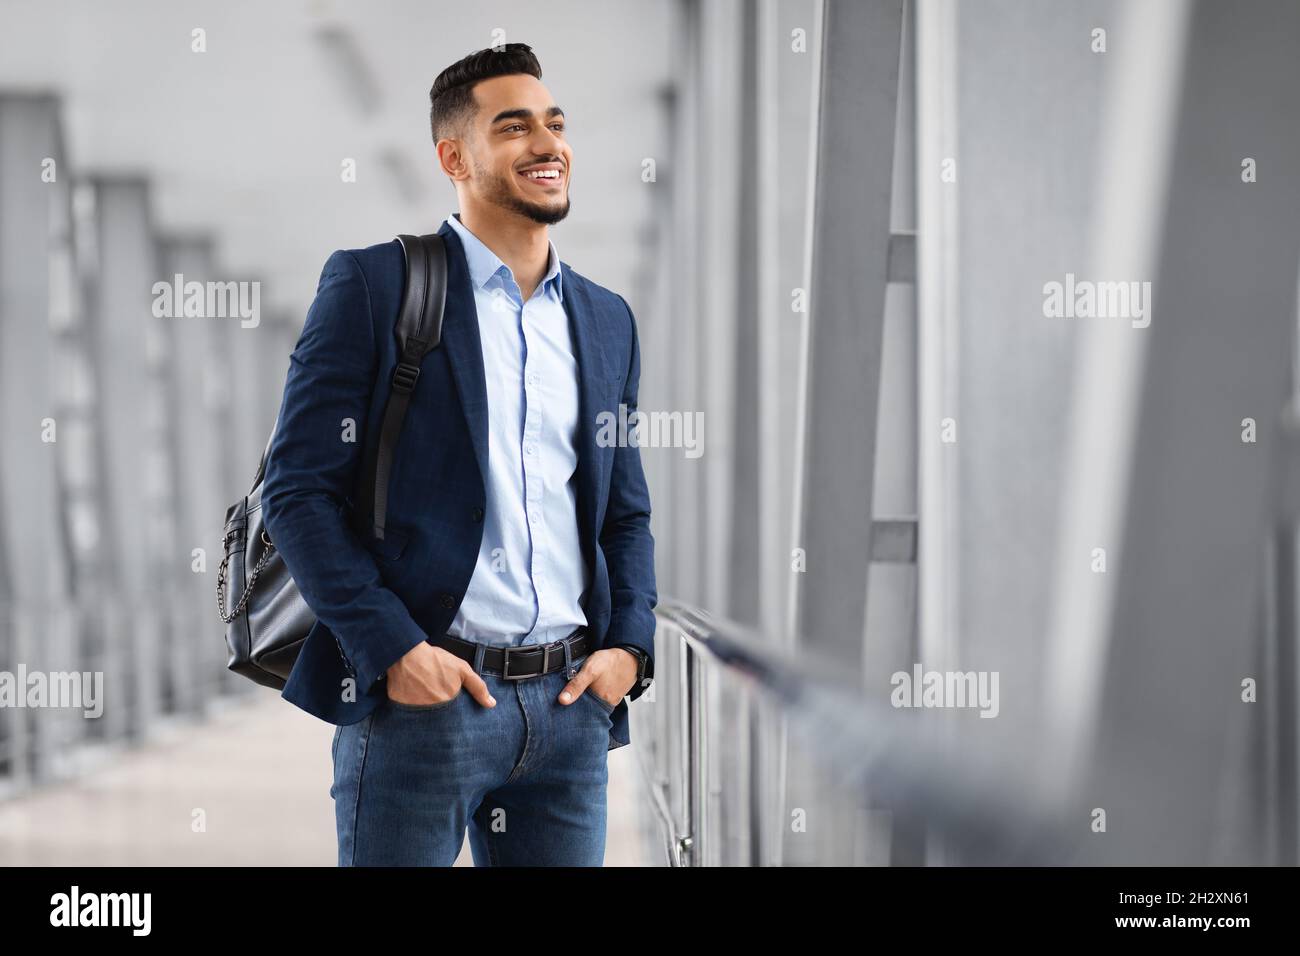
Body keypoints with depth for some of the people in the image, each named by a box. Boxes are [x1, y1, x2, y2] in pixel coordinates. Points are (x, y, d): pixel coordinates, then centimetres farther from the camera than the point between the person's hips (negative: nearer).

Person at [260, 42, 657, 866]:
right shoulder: (373, 286, -1)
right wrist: (392, 647, -14)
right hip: (419, 696, -5)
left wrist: (630, 646, 3)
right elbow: (298, 490, -6)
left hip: (571, 704, 5)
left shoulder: (608, 320, 15)